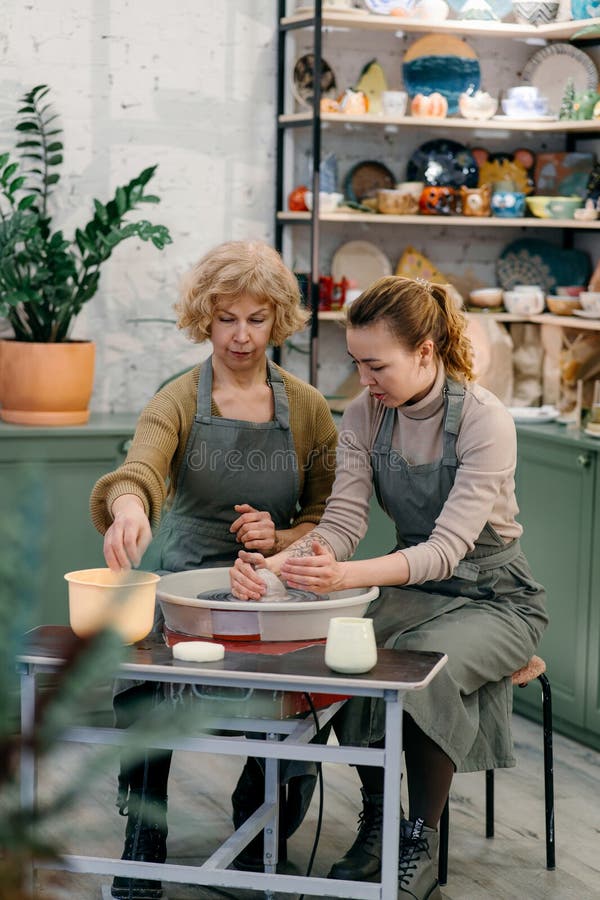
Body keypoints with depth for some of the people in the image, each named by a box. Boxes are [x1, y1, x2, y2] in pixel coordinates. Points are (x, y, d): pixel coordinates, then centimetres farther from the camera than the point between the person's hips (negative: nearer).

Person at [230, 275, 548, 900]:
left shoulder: (485, 421, -22)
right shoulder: (364, 416, -5)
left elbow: (449, 546, -31)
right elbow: (343, 523, -14)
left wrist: (349, 575, -49)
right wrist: (279, 563, -36)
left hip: (495, 596, -4)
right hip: (413, 586, 4)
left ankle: (422, 843, -15)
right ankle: (376, 818, -7)